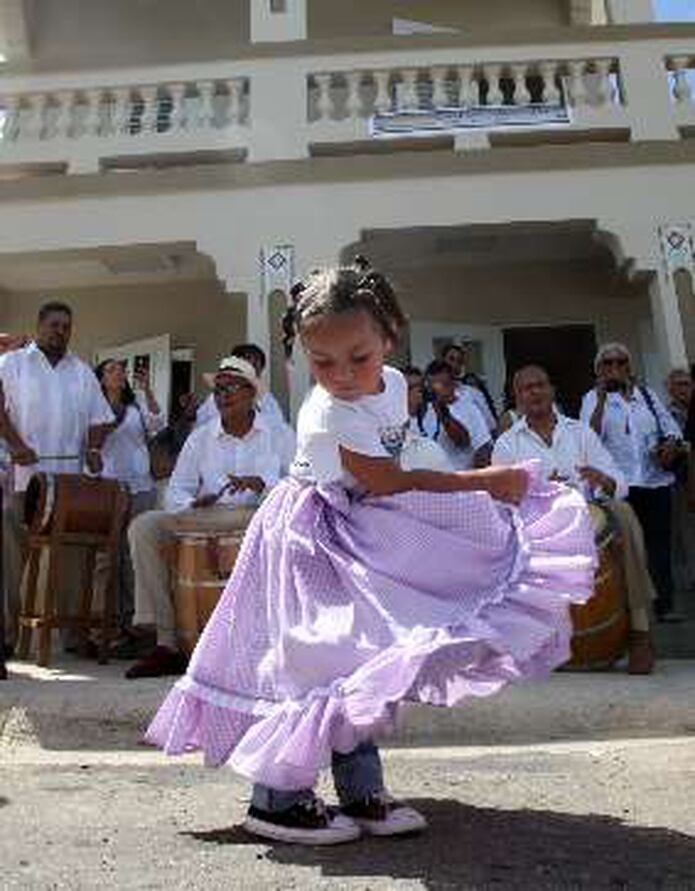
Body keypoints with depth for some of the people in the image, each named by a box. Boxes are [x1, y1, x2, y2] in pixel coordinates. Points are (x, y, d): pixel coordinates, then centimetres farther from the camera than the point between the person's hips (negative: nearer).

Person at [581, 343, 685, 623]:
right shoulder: (593, 398, 4)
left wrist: (671, 444, -8)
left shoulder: (647, 394, 15)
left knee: (659, 542, 6)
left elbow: (670, 427, 13)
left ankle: (664, 603, 14)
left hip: (656, 479, 3)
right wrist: (601, 399, -19)